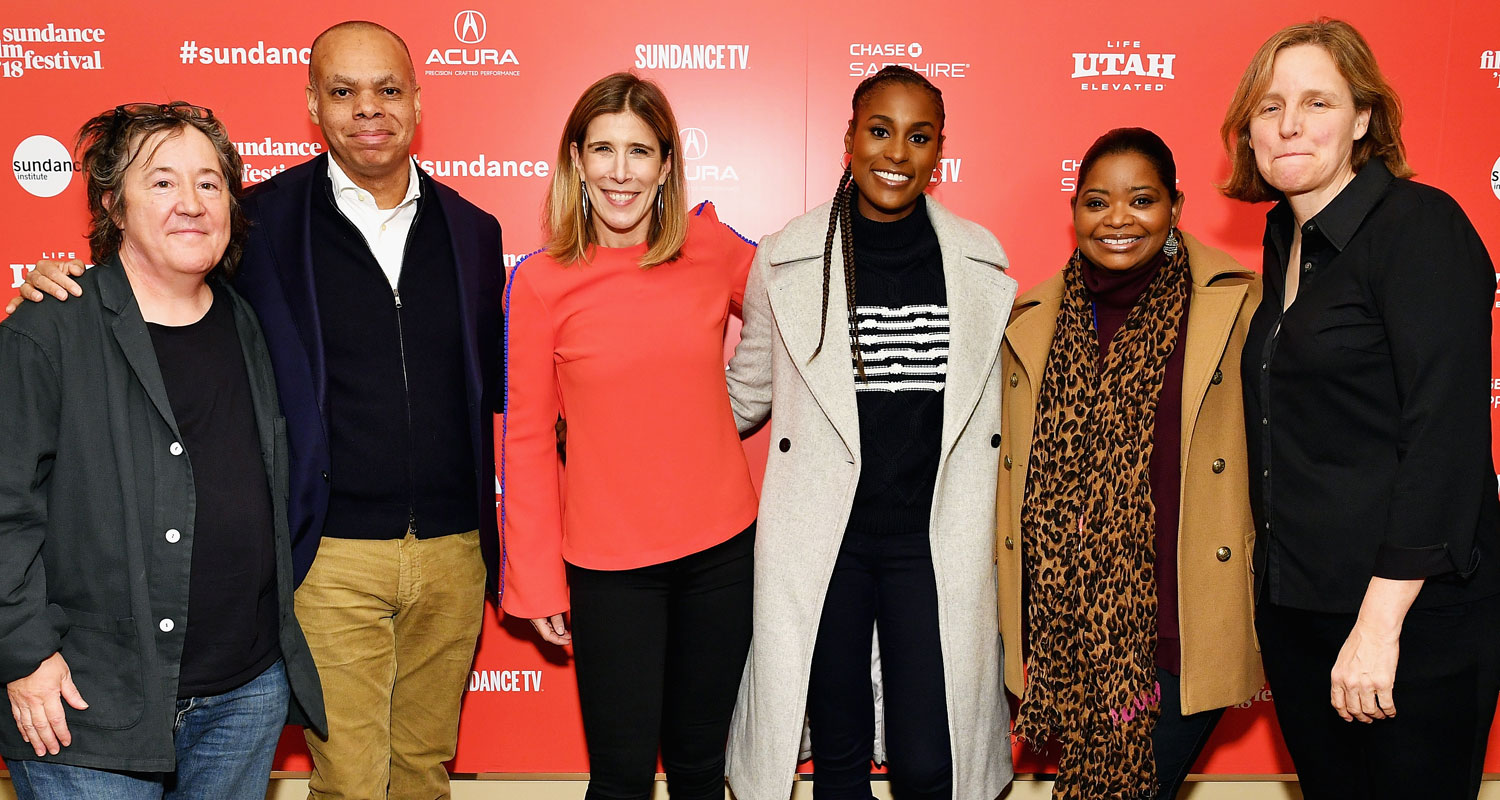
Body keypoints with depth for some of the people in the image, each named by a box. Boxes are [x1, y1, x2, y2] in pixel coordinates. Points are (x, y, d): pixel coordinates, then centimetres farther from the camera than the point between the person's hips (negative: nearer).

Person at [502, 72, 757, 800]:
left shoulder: (714, 247, -3)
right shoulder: (540, 282, -7)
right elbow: (525, 439, -3)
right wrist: (535, 580, -3)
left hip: (721, 547, 2)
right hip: (610, 564, -2)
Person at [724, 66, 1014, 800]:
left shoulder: (979, 262, 2)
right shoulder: (786, 259, -1)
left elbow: (991, 405, 13)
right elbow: (746, 394, 12)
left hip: (935, 543, 1)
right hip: (822, 540, 0)